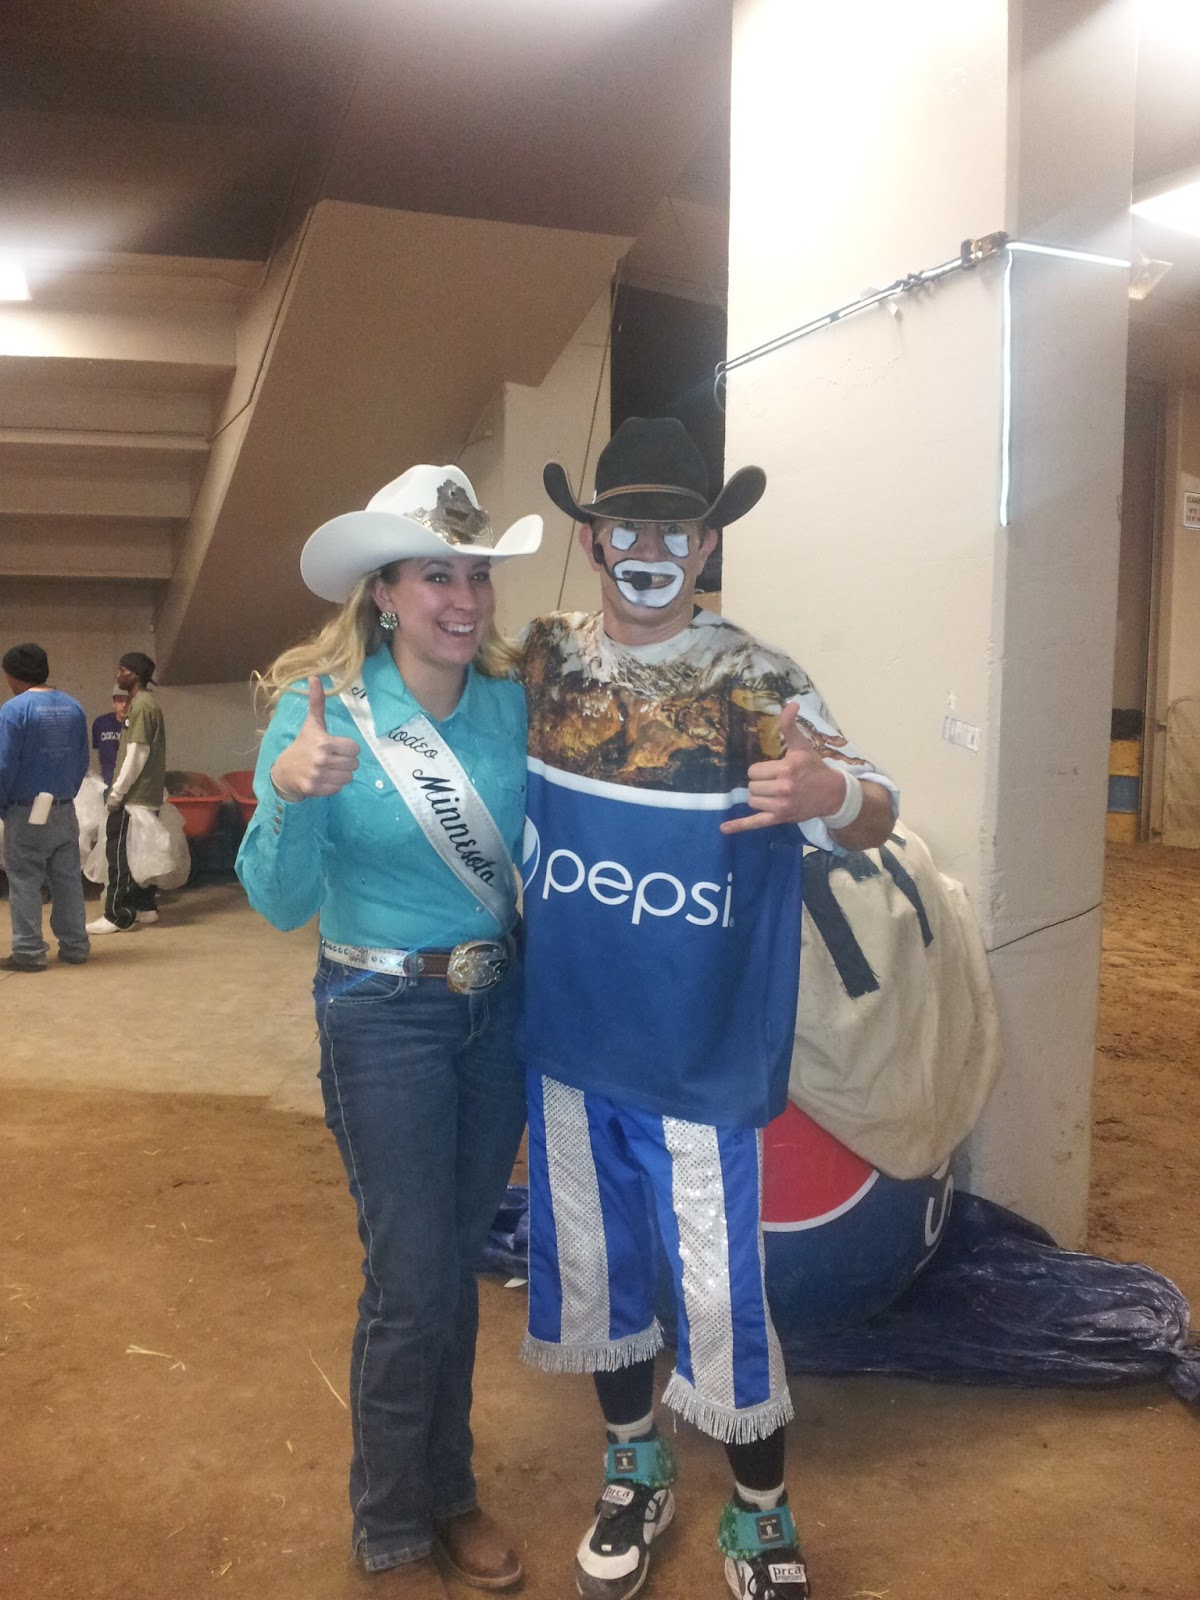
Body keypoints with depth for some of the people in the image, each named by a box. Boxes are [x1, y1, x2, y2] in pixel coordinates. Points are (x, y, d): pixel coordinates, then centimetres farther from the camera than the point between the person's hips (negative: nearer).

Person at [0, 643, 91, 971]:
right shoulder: (73, 707, 6)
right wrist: (65, 795, 15)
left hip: (27, 812, -6)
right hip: (65, 811, 6)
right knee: (67, 880, 11)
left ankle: (29, 953, 4)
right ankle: (75, 947, 15)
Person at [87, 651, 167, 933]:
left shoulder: (141, 705, -15)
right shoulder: (147, 701, 15)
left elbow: (136, 755, -20)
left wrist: (117, 792, -16)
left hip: (134, 794, -10)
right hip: (147, 793, 10)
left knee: (120, 853, -6)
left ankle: (118, 916, -3)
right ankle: (145, 906, 20)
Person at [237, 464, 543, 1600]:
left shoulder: (512, 701, -4)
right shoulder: (319, 707, -14)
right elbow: (281, 903, -15)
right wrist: (290, 796, -34)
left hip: (499, 1007, 4)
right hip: (384, 1017, -4)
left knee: (457, 1261, 19)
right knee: (410, 1284, 4)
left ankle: (449, 1487, 42)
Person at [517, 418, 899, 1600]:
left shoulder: (751, 680, -11)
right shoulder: (544, 662, 0)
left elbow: (875, 810, -18)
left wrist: (831, 796, -40)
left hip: (697, 1052, -4)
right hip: (567, 1039, 4)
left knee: (718, 1286, 4)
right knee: (593, 1262, 18)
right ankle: (634, 1470, 43)